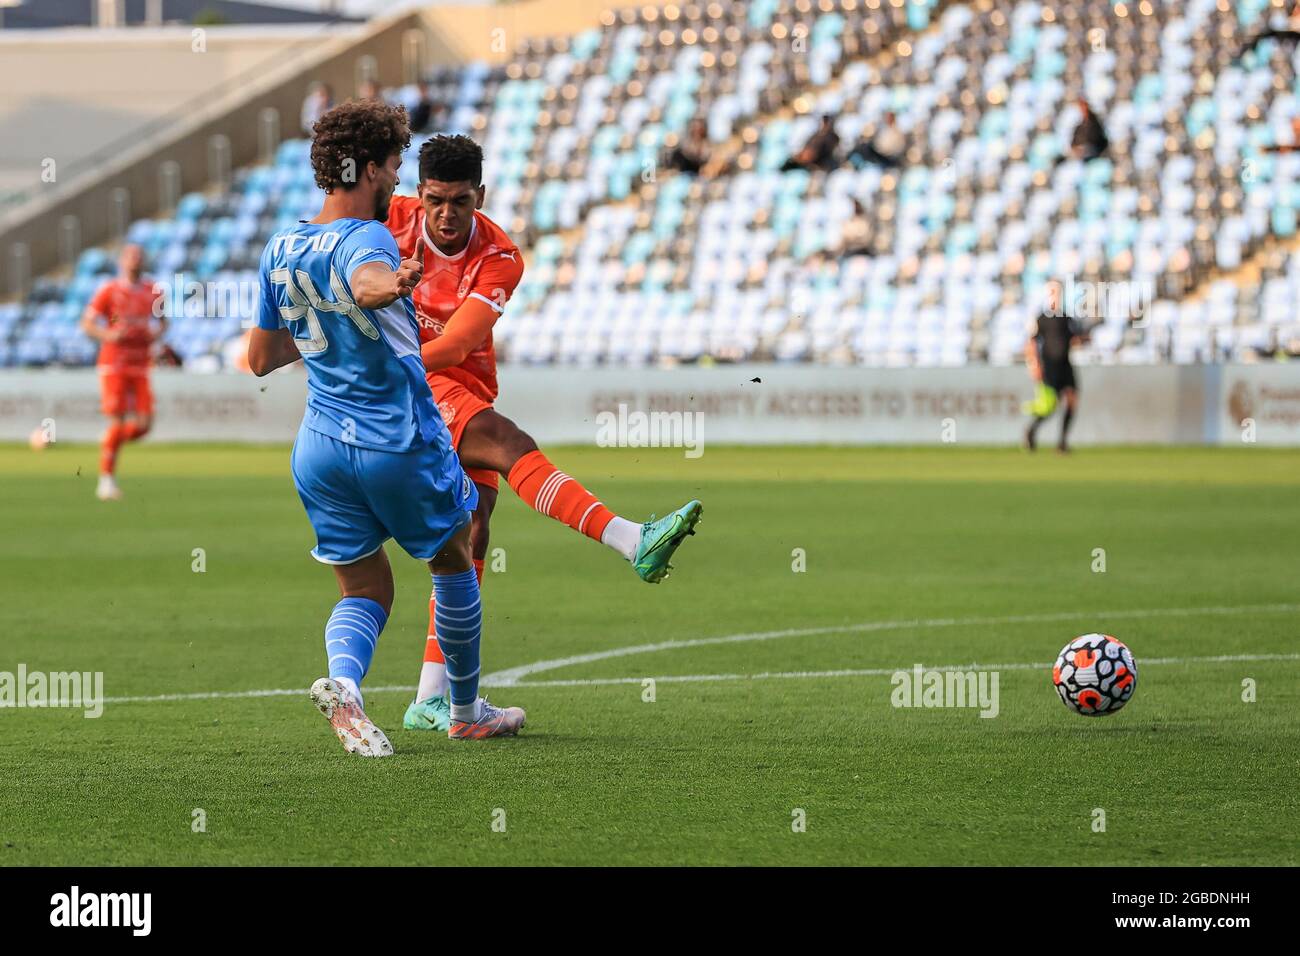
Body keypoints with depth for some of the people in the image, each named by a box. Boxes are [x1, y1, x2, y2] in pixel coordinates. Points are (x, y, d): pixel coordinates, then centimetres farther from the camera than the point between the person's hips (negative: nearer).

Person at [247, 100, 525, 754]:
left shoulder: (280, 250, 6)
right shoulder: (366, 238, -17)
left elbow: (259, 359, 14)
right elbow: (364, 278, -44)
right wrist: (390, 285, -66)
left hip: (320, 448, 6)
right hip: (401, 445, -6)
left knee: (364, 591, 11)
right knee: (454, 562, 18)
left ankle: (343, 681, -21)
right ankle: (467, 710, 29)